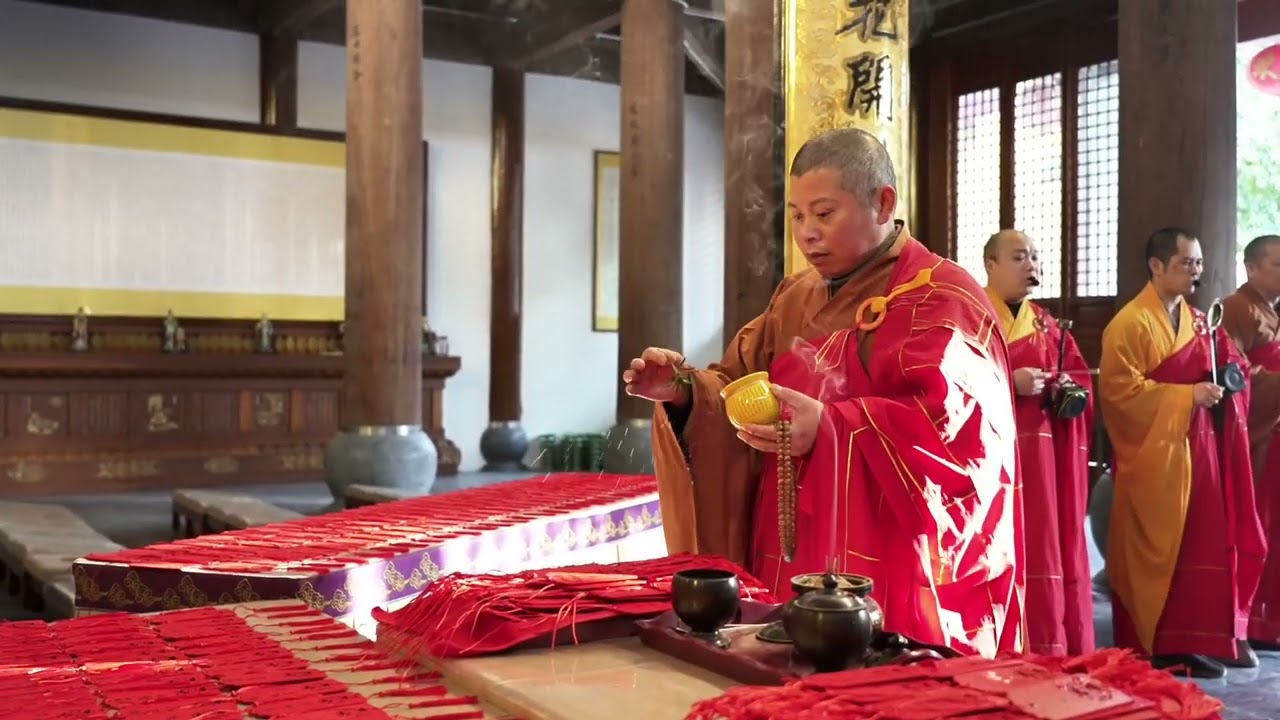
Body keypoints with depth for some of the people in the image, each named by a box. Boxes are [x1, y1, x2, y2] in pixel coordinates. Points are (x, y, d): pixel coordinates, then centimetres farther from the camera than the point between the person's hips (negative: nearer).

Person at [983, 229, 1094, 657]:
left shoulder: (1045, 324, 18)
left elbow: (1079, 375, 18)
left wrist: (1069, 387, -3)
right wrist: (1010, 382, -21)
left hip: (1045, 457, 7)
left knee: (1046, 545, 7)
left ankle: (1048, 647, 14)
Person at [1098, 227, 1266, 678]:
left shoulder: (1197, 321, 14)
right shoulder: (1130, 324, -12)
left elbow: (1215, 370, 22)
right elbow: (1120, 389, -17)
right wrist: (1187, 395, -19)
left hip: (1198, 449, 8)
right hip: (1154, 455, -8)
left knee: (1203, 545, 8)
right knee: (1158, 551, -1)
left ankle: (1200, 638, 17)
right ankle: (1159, 646, 7)